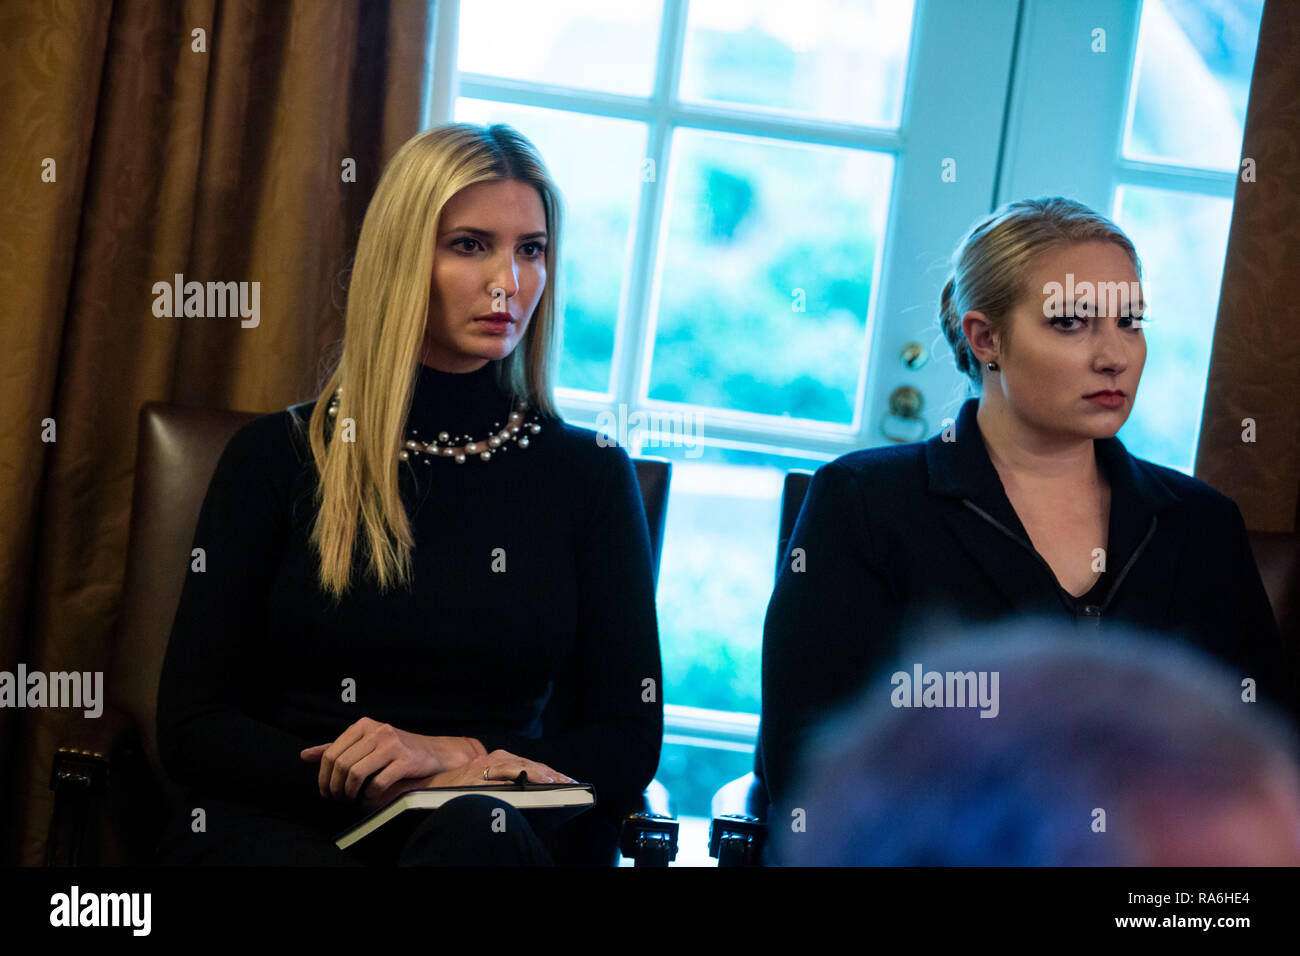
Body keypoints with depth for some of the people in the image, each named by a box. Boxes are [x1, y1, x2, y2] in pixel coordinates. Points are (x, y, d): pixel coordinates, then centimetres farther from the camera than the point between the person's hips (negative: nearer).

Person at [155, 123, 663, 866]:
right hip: (280, 829, -1)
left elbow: (628, 743, 7)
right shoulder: (279, 457, 6)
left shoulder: (592, 476, 9)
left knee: (477, 832, -37)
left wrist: (451, 753, -13)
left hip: (497, 833, 1)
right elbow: (193, 728, 1)